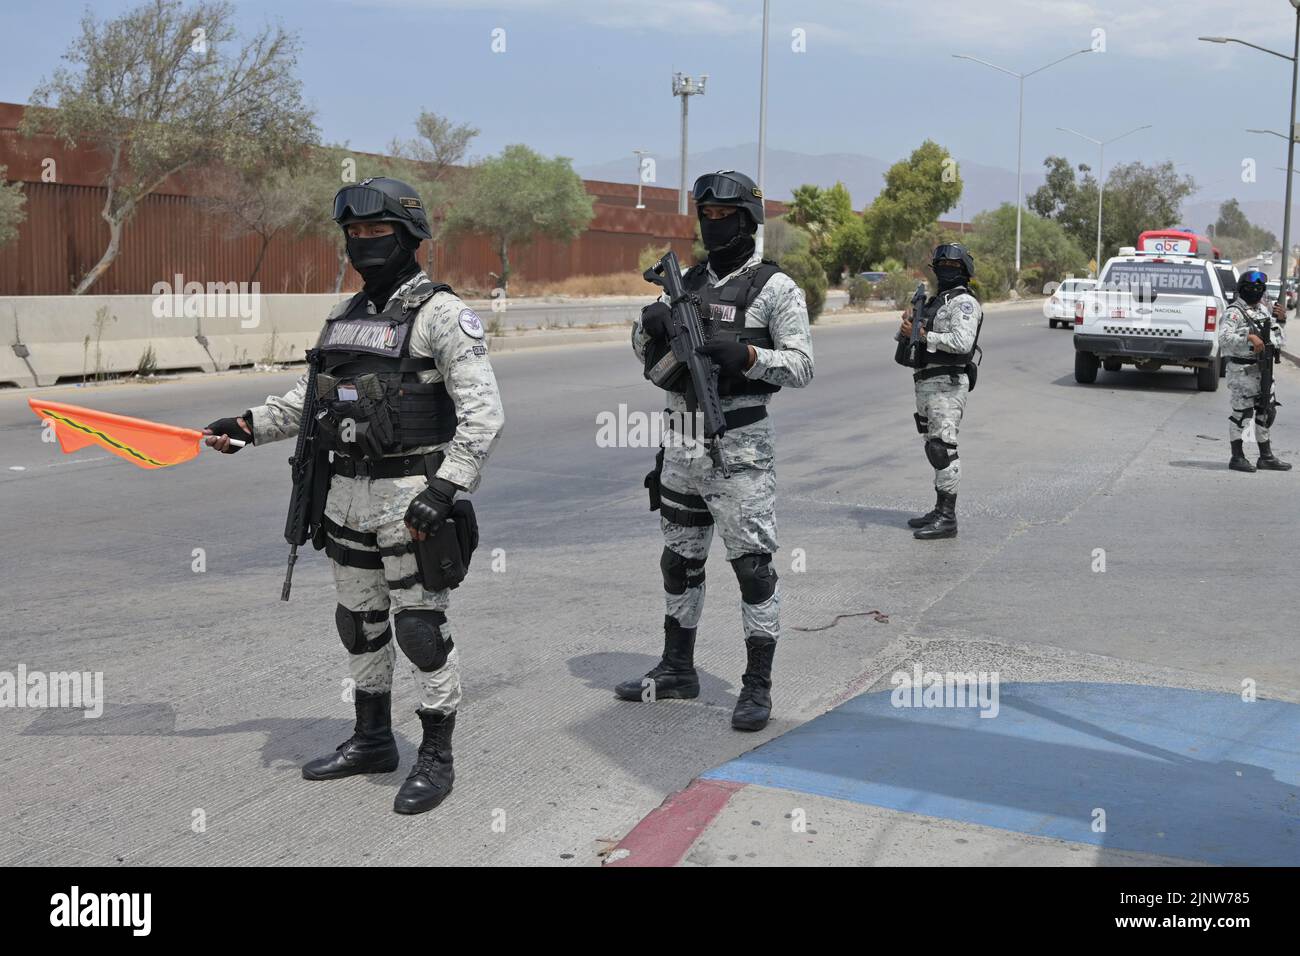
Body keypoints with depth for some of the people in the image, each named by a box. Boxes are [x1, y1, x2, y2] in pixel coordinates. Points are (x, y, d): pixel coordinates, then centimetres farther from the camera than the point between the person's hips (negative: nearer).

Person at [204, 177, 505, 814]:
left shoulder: (442, 313, -12)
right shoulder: (346, 315, 12)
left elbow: (483, 413, -18)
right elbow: (313, 393, 25)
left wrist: (443, 489, -25)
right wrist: (249, 426, 14)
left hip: (412, 495, -8)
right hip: (349, 493, 8)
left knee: (420, 627, -2)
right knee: (359, 620, 16)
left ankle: (436, 758, 12)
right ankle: (372, 741, 32)